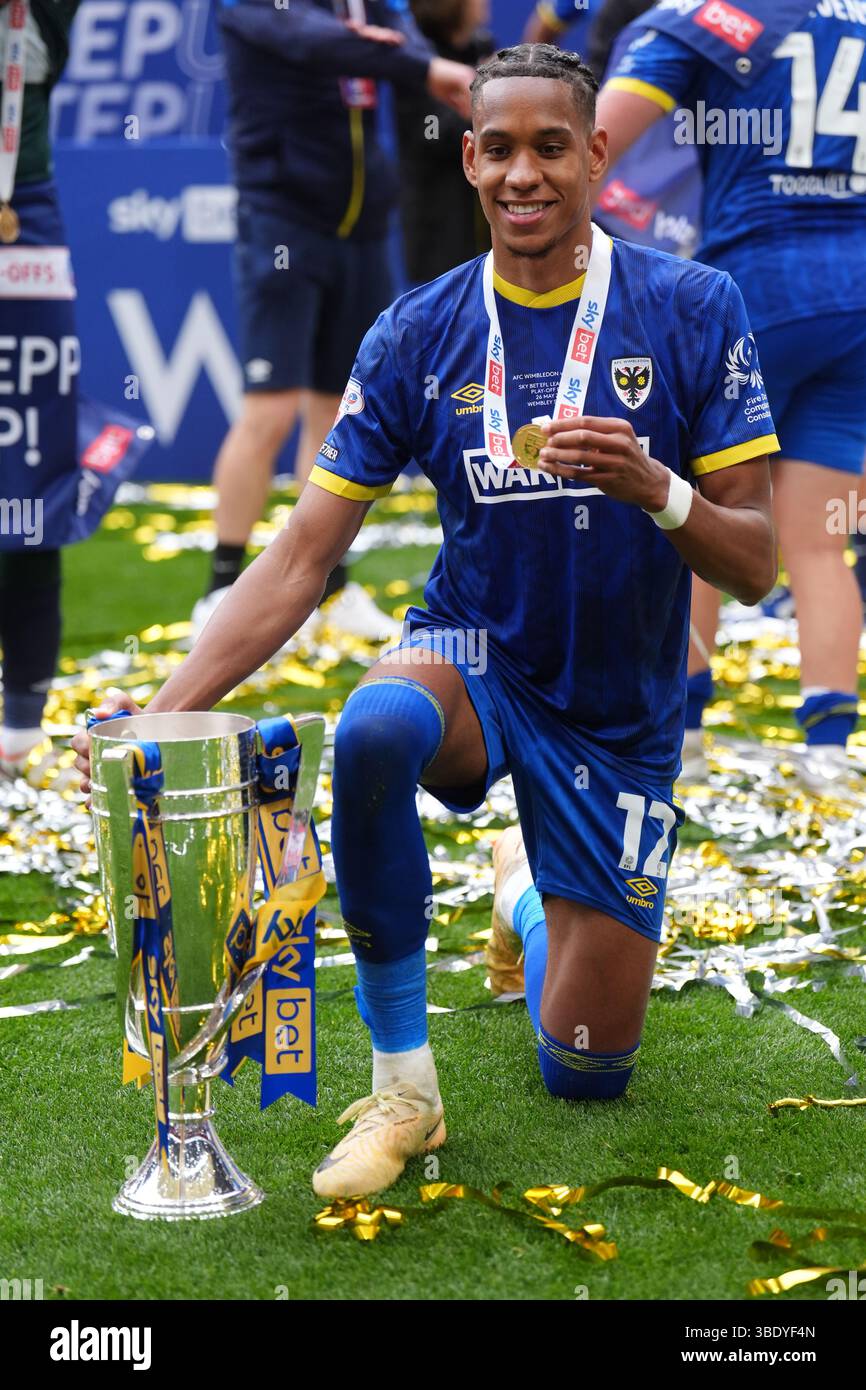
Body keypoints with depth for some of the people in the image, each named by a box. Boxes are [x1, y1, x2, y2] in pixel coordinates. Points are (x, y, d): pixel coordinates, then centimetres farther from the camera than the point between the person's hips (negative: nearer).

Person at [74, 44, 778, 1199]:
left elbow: (754, 567, -11)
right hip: (474, 662, 0)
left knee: (587, 1074, 5)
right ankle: (402, 1086, -21)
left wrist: (656, 489, -32)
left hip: (624, 716, 0)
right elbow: (300, 561, -8)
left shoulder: (692, 311, -12)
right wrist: (162, 714, -20)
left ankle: (531, 900, 42)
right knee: (374, 728, -39)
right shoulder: (417, 338, -8)